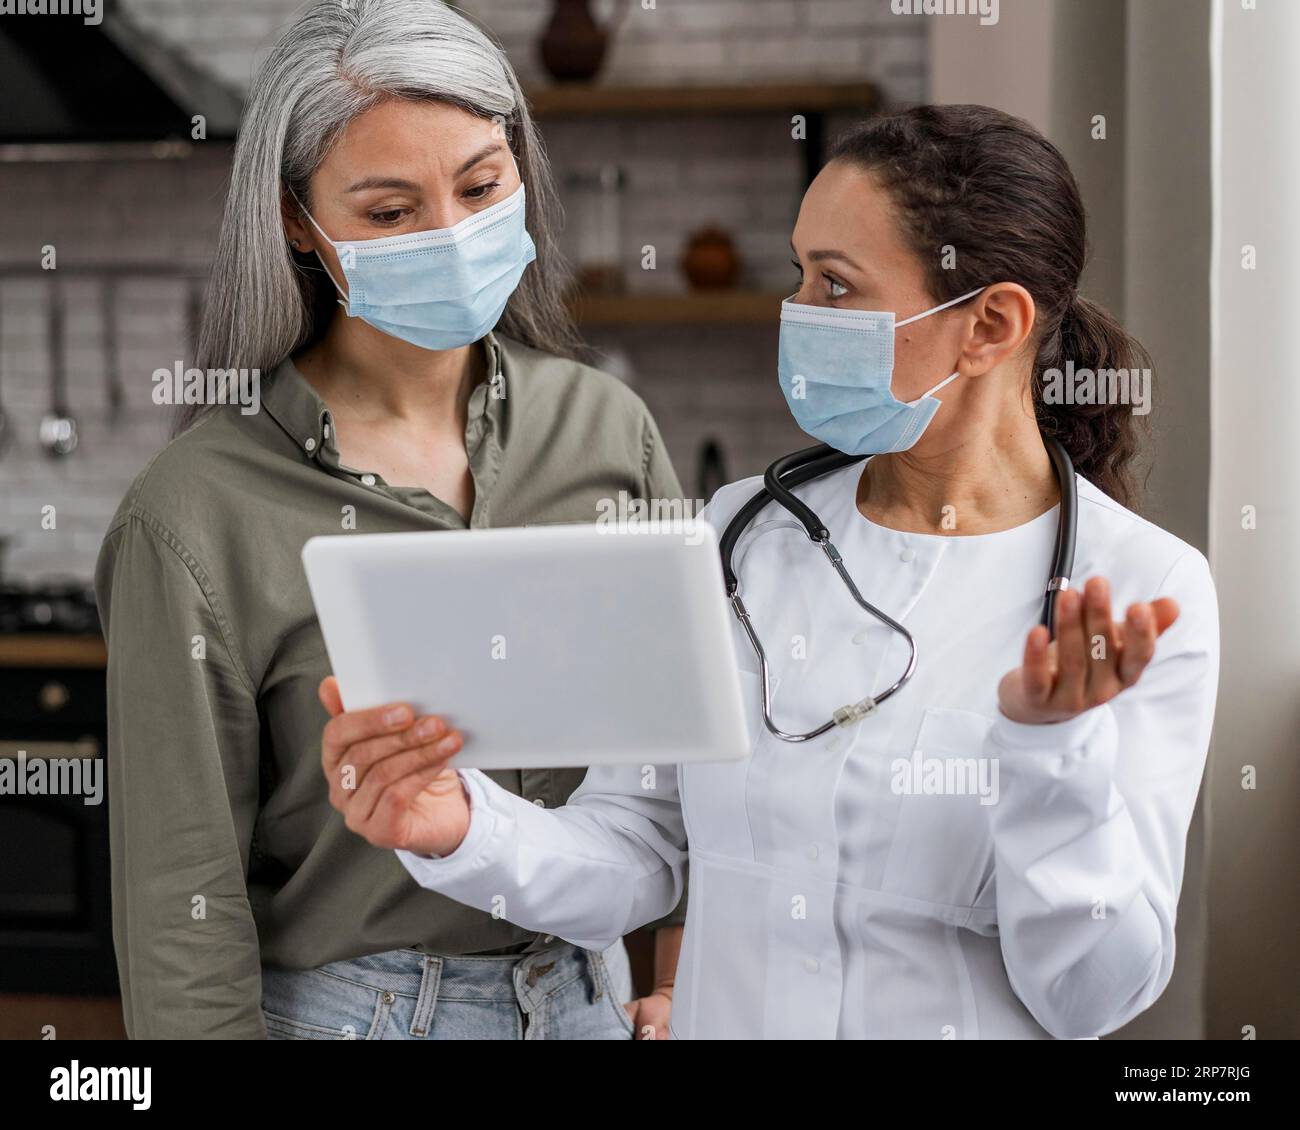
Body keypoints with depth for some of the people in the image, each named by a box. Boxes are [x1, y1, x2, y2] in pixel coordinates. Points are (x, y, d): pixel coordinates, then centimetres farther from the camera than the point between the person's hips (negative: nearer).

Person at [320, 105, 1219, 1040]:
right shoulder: (740, 534, 2)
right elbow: (630, 863, 1)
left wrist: (1052, 740, -24)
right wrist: (460, 828, -16)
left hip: (969, 1020, -2)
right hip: (724, 1014, 2)